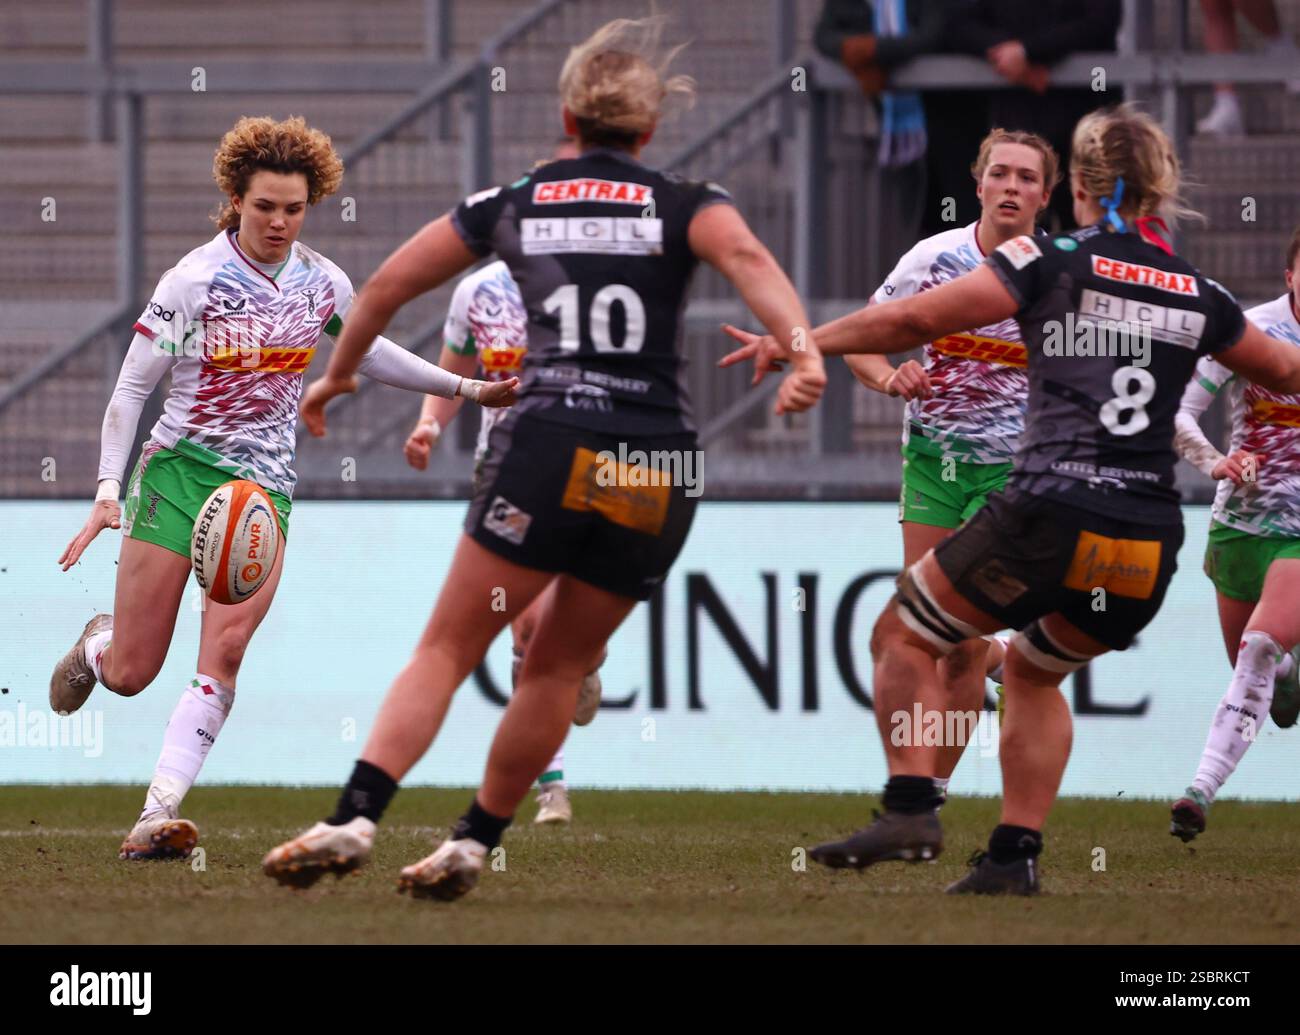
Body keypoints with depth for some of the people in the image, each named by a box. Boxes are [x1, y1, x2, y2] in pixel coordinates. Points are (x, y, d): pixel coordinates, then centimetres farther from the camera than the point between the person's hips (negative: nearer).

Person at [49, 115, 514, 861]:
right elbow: (132, 386, -8)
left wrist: (467, 389, 22)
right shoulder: (195, 280, -11)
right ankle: (99, 643, 39)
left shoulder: (323, 282, 4)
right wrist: (109, 489, -18)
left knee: (224, 654, -18)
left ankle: (158, 817, -22)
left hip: (265, 485, 3)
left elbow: (367, 350, 24)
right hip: (179, 468, -3)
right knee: (130, 676, -1)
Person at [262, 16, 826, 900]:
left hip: (550, 443, -1)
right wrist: (805, 353, -29)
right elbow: (746, 259, -14)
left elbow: (388, 285, 18)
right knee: (560, 664, 16)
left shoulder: (511, 206, 13)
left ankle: (355, 819, -16)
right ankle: (474, 844, 16)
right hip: (659, 464, 1)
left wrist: (337, 376, 35)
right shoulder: (685, 206, 9)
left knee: (449, 649, 2)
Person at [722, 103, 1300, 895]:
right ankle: (1015, 854, 18)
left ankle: (911, 809, -1)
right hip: (1149, 546, 5)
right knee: (1035, 670, 29)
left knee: (905, 635, 16)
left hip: (1051, 522, -5)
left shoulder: (1053, 266, -1)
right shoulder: (1200, 298, 11)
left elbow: (914, 320, -4)